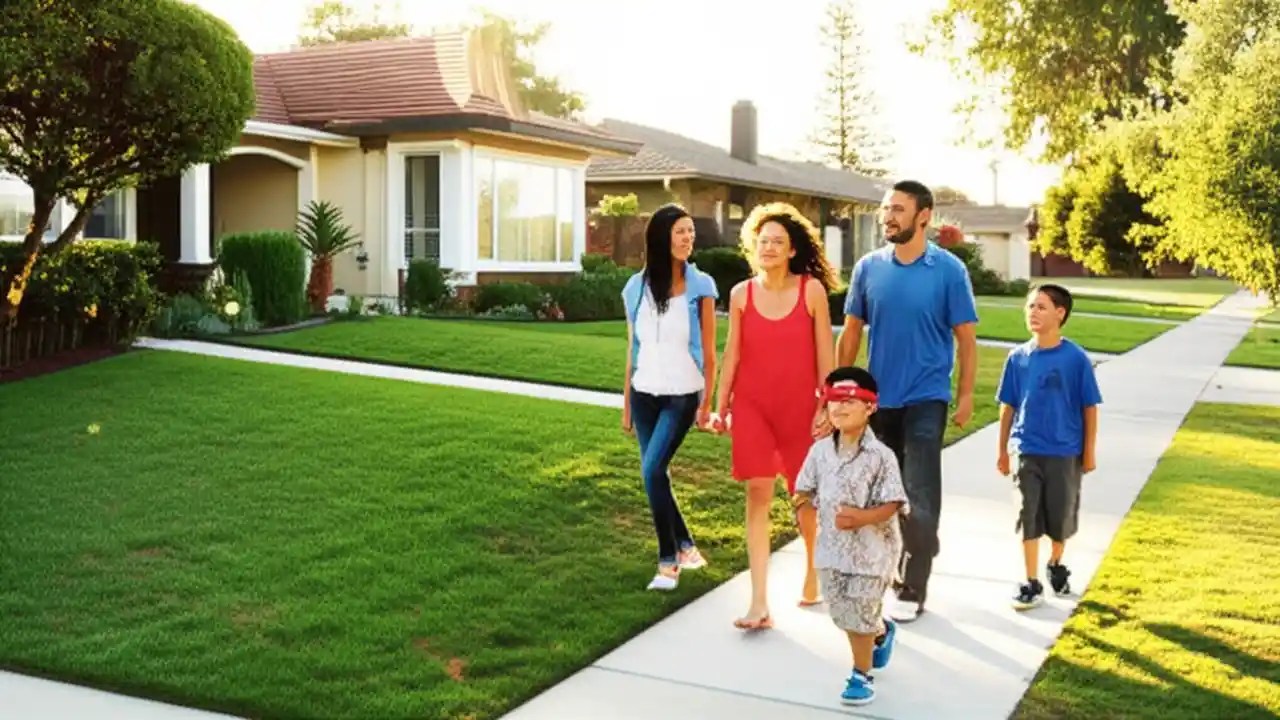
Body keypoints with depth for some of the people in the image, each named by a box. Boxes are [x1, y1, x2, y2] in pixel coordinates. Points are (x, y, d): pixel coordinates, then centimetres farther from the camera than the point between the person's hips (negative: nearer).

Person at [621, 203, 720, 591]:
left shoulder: (700, 286, -5)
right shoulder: (637, 287, 2)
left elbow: (708, 351, -2)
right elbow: (633, 349, 8)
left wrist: (707, 402, -3)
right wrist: (626, 402, 10)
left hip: (682, 395, -4)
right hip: (645, 394, 4)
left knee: (653, 471, -15)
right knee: (655, 475, 7)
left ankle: (669, 561, -2)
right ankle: (685, 546, 26)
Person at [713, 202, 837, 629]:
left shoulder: (812, 290, -4)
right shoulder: (742, 294, 1)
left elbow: (825, 353, -2)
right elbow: (732, 354, 6)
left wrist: (827, 406, -4)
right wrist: (721, 406, 6)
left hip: (800, 406, -1)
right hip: (752, 405, 1)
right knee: (757, 495, -5)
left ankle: (812, 570, 40)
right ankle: (759, 603, -5)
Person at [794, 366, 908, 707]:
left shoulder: (880, 456, -17)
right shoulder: (820, 450, -3)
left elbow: (892, 505, -17)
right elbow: (805, 490, 9)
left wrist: (861, 518, -29)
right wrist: (803, 503, -9)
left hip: (871, 548, -5)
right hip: (832, 546, 5)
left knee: (859, 615, 1)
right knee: (841, 612, 16)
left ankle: (862, 675, 22)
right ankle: (882, 631, 47)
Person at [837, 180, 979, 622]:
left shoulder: (949, 270, -7)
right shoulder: (868, 267, 0)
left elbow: (966, 336, -3)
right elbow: (852, 331, 6)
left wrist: (966, 394, -6)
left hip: (925, 399, -3)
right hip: (878, 397, 4)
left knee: (919, 495, -4)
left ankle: (913, 589, 5)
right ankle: (892, 568, 31)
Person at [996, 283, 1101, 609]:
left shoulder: (1076, 358, -10)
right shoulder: (1018, 357, -2)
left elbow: (1089, 407, -3)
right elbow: (1008, 406, 6)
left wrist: (1089, 451, -2)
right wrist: (1002, 451, 8)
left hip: (1065, 452, -1)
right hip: (1028, 451, 1)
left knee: (1062, 515, 12)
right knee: (1029, 517, 2)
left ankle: (1056, 564, 39)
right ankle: (1031, 584, 11)